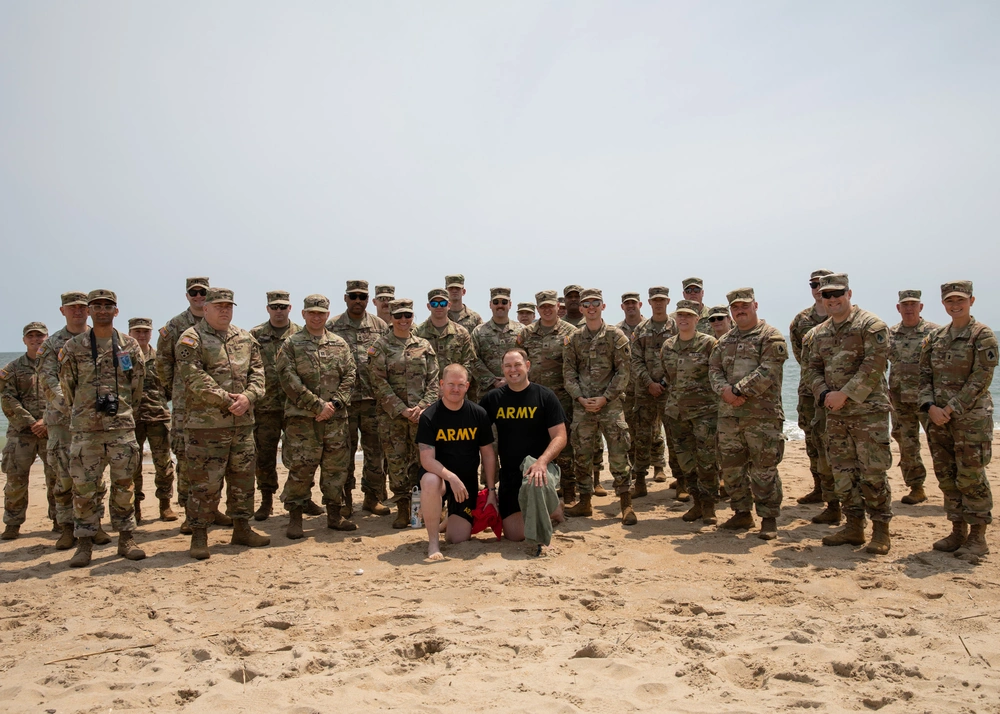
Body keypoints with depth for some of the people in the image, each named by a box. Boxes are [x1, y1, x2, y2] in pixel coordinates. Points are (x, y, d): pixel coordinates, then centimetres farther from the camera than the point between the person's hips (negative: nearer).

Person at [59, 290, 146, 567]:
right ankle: (84, 543, 10)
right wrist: (83, 410, 13)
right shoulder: (73, 347, 3)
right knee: (84, 487, 1)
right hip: (85, 429, -1)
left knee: (124, 485, 5)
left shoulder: (130, 346, 6)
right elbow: (67, 385, 10)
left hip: (122, 427, 1)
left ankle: (126, 538, 14)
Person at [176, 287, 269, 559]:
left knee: (243, 479, 13)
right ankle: (199, 537, 9)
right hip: (206, 424, -6)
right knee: (205, 483, -2)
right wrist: (227, 400, -19)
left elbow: (257, 372, 9)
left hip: (242, 423, 6)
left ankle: (241, 529, 25)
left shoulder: (245, 339, 14)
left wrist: (248, 397, -10)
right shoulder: (191, 339, -4)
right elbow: (194, 377, -15)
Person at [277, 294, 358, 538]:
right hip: (302, 418, -3)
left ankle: (335, 515, 21)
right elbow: (289, 380, -8)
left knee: (336, 468, 8)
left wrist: (335, 403, -9)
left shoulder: (340, 345, 11)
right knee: (300, 469, -3)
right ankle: (295, 518, 9)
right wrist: (317, 405, -14)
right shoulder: (291, 345, 1)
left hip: (336, 418, 4)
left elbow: (350, 376, 6)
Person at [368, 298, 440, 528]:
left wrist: (422, 406, -10)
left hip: (421, 413, 2)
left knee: (422, 460, 2)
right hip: (392, 415, -1)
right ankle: (402, 508, 11)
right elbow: (379, 384, -5)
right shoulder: (380, 347, 2)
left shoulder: (424, 346, 9)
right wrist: (402, 410, -12)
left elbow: (433, 381, 5)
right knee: (396, 461, 2)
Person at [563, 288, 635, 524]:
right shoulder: (574, 339, 8)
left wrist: (604, 398, -11)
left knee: (618, 454, -4)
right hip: (582, 405, 3)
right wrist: (580, 398, -7)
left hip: (610, 403, -3)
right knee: (581, 455, 8)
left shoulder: (616, 336, 0)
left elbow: (623, 372, -4)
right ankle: (585, 502, 20)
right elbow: (569, 372, 7)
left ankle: (626, 504, 4)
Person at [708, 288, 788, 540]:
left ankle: (769, 519, 8)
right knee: (731, 466, 10)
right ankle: (742, 513, 23)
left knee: (763, 469, -3)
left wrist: (738, 390, -17)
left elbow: (767, 372, -14)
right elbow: (714, 369, 11)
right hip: (728, 414, 6)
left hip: (762, 414, -6)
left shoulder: (771, 337, -2)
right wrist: (725, 390, -10)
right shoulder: (724, 340, 18)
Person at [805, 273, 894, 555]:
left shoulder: (871, 325, -5)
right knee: (843, 473, 9)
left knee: (873, 473, -4)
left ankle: (881, 530, 7)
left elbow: (874, 365, -14)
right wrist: (824, 394, -6)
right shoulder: (819, 333, 14)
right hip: (835, 414, 6)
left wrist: (844, 394, -18)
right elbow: (813, 368, 13)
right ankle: (854, 526, 20)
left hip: (868, 411, -6)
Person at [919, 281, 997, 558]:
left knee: (971, 477, -2)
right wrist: (930, 406, -6)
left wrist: (951, 409, -16)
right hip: (939, 417, 6)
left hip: (971, 416, -6)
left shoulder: (982, 335, -6)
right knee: (947, 477, 10)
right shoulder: (934, 337, 11)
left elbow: (981, 379, -12)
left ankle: (978, 537, 9)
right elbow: (925, 375, 9)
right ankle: (958, 532, 21)